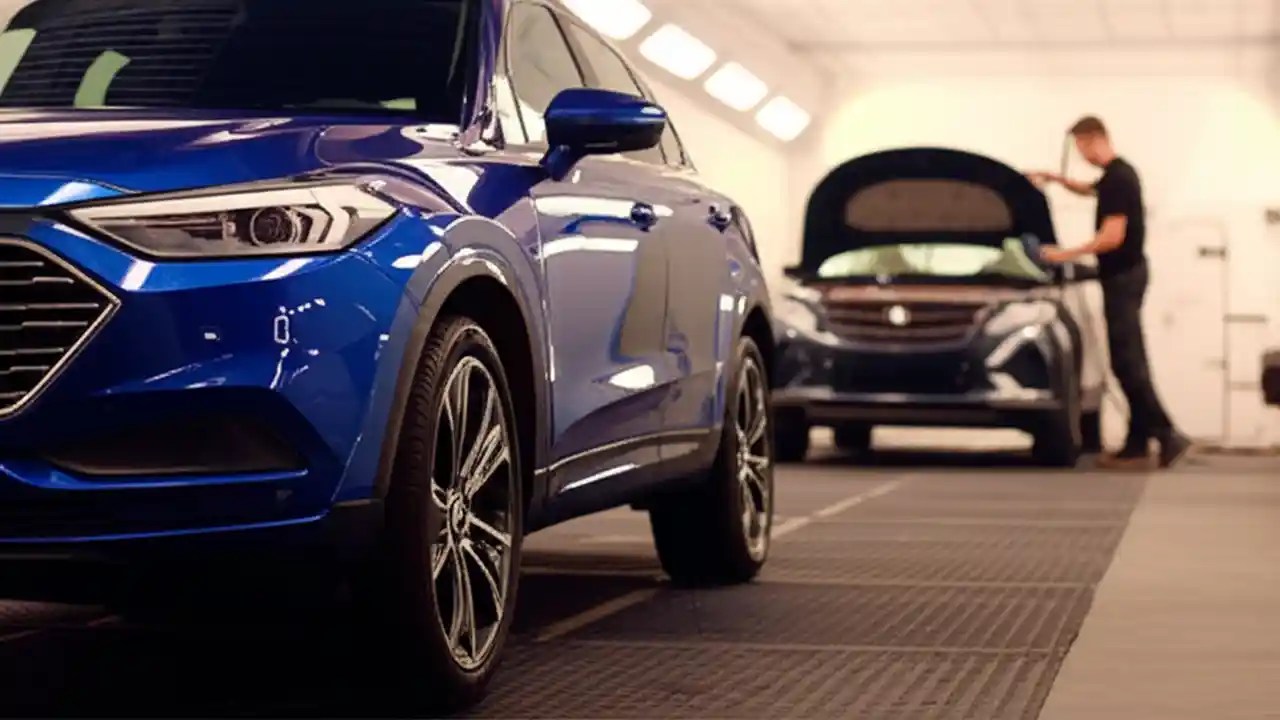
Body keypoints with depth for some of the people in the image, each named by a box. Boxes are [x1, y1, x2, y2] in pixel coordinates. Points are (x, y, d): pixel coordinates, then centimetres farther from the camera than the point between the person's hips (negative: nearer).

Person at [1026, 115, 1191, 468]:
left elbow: (1112, 237, -23)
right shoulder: (1118, 173, 12)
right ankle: (1138, 441, 11)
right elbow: (1091, 189, 36)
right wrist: (1056, 179, 26)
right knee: (1130, 361, 9)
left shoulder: (1118, 178, -19)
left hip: (1122, 276, -10)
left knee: (1127, 362, -13)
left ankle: (1166, 434, -16)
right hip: (1125, 273, 10)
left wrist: (1066, 255, -16)